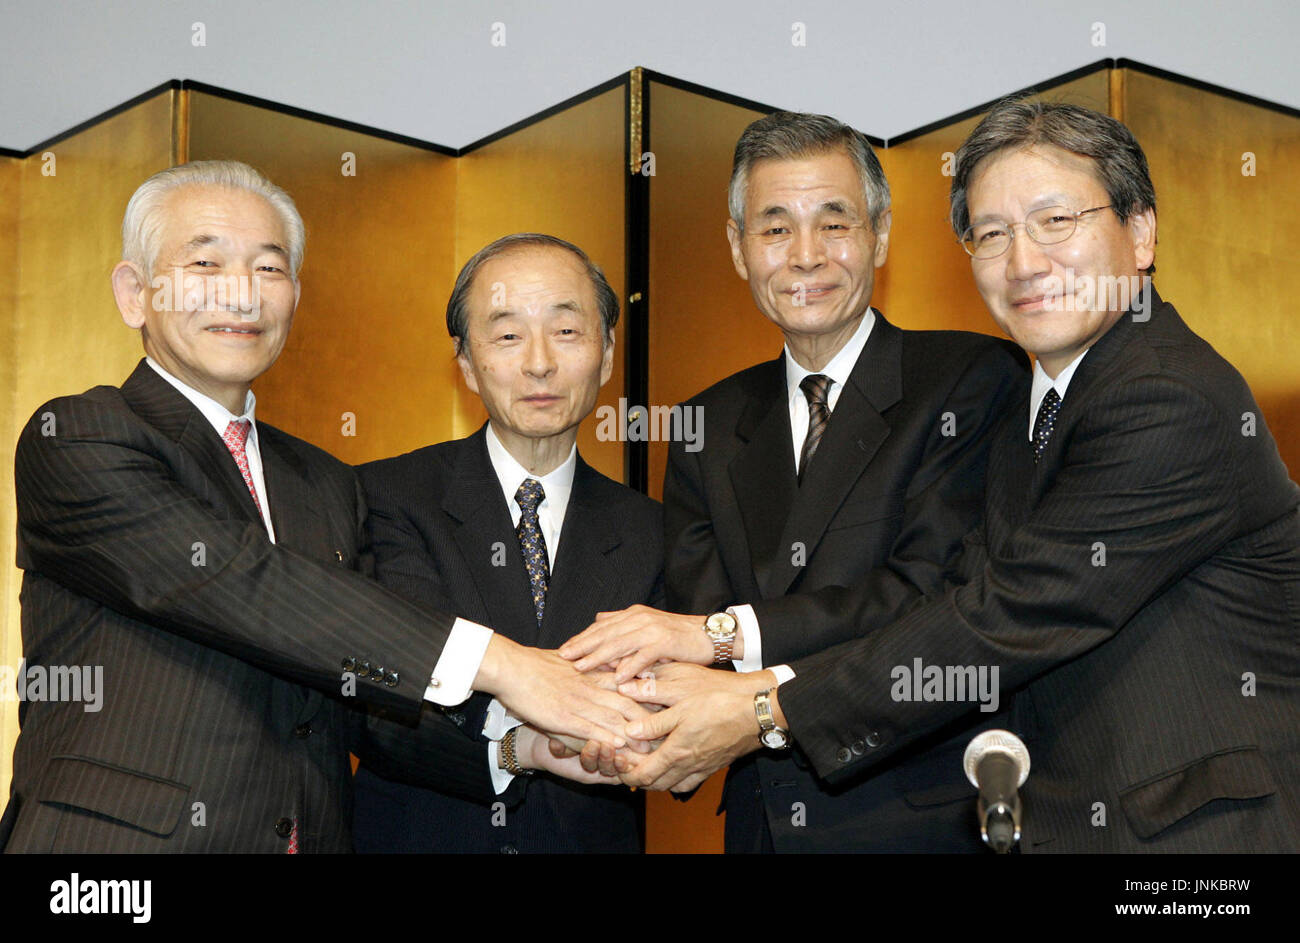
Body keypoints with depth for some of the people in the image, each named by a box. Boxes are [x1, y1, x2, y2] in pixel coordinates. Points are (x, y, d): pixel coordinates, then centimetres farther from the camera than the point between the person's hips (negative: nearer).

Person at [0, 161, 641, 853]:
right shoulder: (72, 440, -7)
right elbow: (237, 584, -20)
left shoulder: (330, 486, 14)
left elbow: (362, 698, 8)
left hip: (316, 836, 6)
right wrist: (487, 659, -24)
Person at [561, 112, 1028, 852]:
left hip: (926, 822, -4)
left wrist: (727, 633, -25)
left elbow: (937, 590, -18)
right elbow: (695, 615, -2)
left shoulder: (975, 377, -6)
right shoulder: (710, 428, 9)